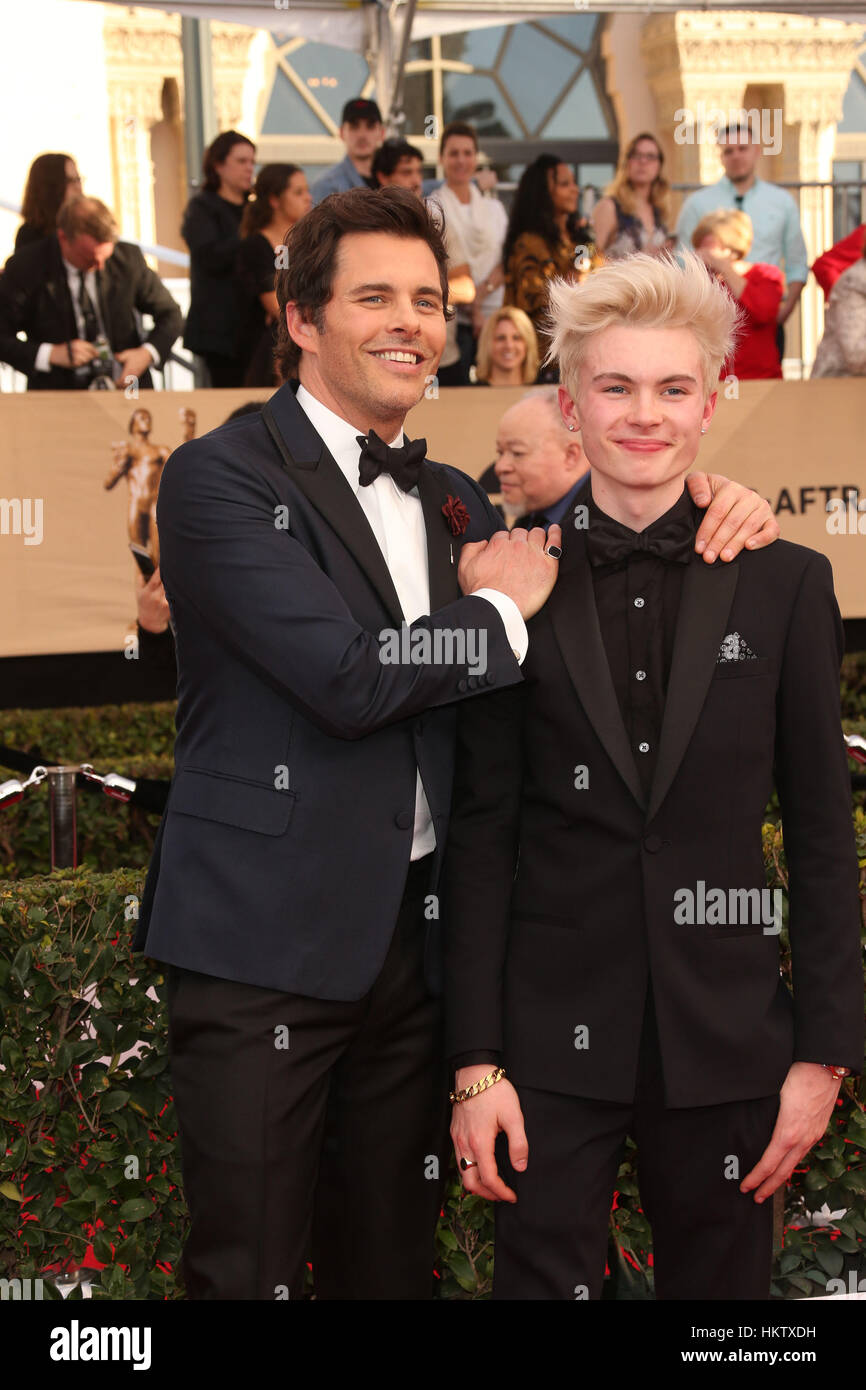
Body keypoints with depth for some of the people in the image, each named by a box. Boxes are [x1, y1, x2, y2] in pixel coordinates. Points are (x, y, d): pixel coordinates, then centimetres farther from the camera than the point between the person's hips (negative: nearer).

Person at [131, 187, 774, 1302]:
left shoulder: (453, 499, 15)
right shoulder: (220, 478, -9)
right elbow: (345, 679, -20)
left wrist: (701, 494, 4)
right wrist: (500, 610, -6)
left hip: (415, 940, 7)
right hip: (264, 943, -6)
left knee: (392, 1259, 16)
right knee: (250, 1266, 3)